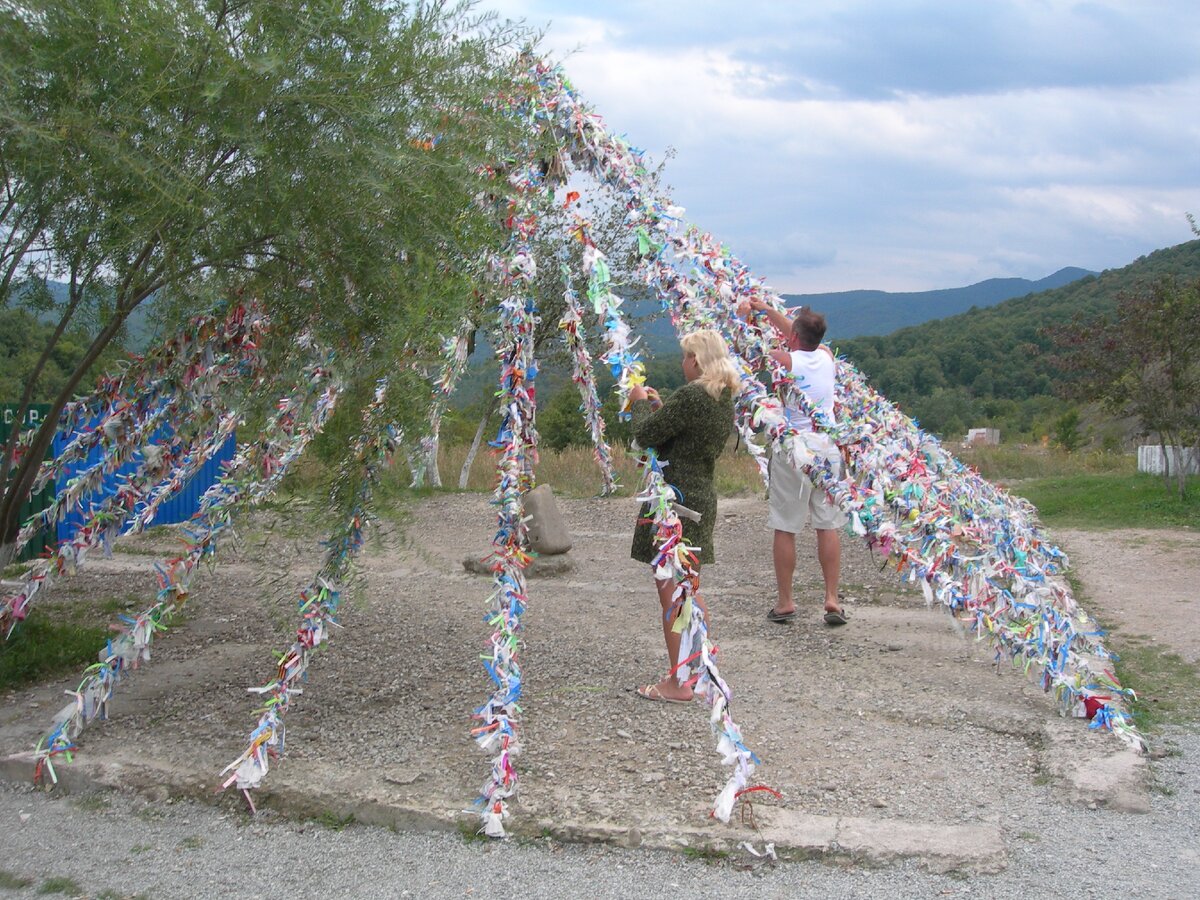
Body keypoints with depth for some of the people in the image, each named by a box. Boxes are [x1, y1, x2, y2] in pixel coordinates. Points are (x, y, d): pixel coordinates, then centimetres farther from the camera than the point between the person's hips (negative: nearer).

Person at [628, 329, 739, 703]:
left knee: (670, 591, -2)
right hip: (702, 497, 10)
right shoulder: (724, 400, 10)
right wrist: (657, 404, 16)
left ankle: (678, 684, 4)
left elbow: (646, 436, -13)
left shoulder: (690, 397, -19)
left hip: (675, 499, -9)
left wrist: (641, 403, 5)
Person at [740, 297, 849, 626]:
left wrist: (745, 317, 16)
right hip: (827, 447, 4)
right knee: (828, 527, 7)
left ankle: (785, 602, 10)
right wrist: (766, 310, 25)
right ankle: (832, 600, 7)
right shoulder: (827, 355, 4)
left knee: (785, 528, 4)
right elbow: (801, 338, 22)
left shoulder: (783, 361, -11)